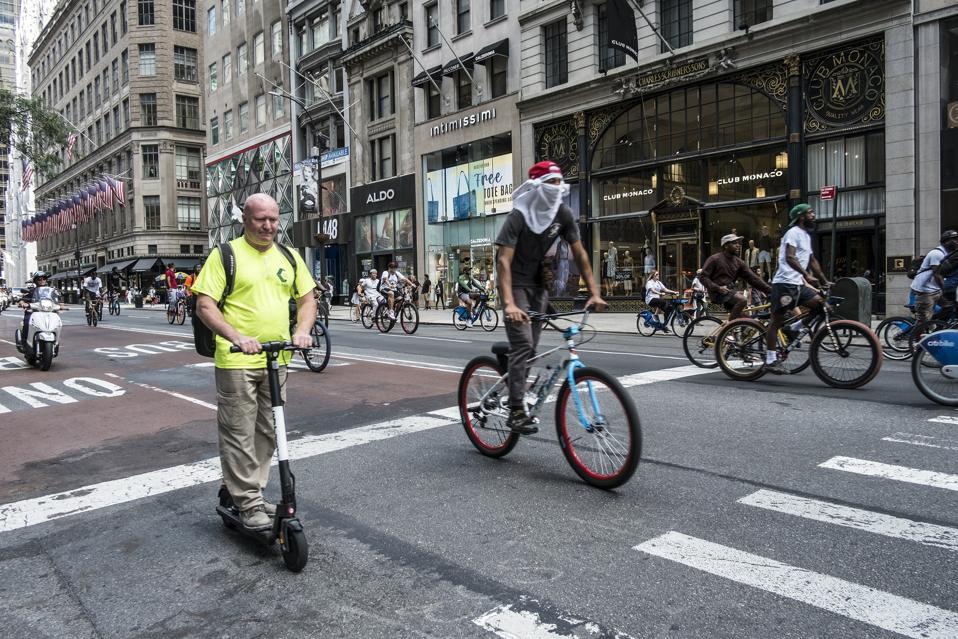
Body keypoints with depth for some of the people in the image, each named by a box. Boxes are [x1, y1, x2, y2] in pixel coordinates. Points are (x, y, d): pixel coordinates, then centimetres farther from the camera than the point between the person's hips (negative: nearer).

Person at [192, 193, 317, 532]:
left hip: (277, 360, 6)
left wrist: (303, 330, -5)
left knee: (267, 433, 15)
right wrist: (236, 336, -23)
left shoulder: (289, 256, 11)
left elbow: (307, 298, 14)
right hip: (237, 362, -5)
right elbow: (204, 305, -9)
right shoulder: (225, 255, -4)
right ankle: (248, 504, 12)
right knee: (239, 434, 0)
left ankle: (251, 492, 30)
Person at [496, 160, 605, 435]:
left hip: (539, 283, 5)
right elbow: (504, 260, -27)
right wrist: (509, 304, -39)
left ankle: (517, 396, 21)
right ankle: (516, 411, -12)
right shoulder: (518, 216, -20)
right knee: (522, 345, -16)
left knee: (531, 346, 5)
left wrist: (594, 292, -8)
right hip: (516, 283, -5)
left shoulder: (563, 214, -5)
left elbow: (579, 253, -1)